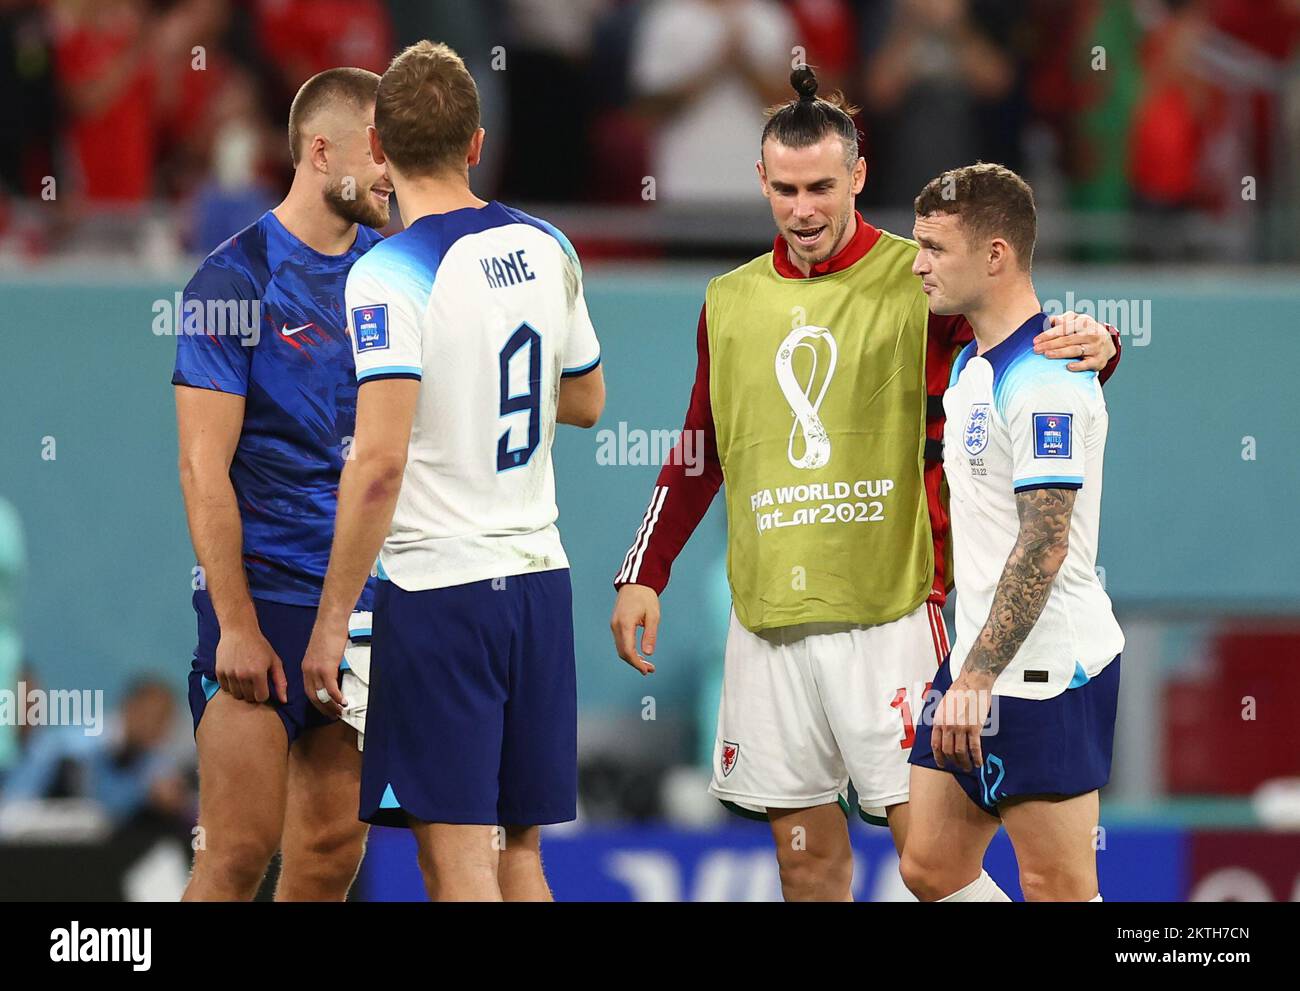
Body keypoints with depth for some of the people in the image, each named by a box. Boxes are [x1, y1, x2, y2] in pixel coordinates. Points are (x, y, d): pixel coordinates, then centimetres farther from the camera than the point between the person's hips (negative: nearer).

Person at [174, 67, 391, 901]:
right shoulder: (234, 281, -8)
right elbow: (205, 468, -11)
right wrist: (235, 625, -16)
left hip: (366, 594, 6)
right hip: (263, 596, -6)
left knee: (333, 849, 6)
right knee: (240, 850, -8)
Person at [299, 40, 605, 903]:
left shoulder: (391, 275, -14)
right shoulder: (545, 249, 6)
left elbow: (380, 462, -21)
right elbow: (586, 402, 21)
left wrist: (332, 621, -16)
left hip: (439, 587, -7)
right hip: (538, 575, 7)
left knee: (458, 864, -5)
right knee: (520, 853, 14)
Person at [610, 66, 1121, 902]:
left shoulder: (920, 284, -2)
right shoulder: (730, 302, 13)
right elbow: (701, 454, 21)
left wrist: (1089, 347, -28)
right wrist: (645, 573, 14)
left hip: (889, 611, -4)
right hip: (768, 615, 4)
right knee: (806, 849, 6)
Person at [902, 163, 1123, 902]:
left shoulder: (1043, 379, -17)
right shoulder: (973, 366, 13)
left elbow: (1044, 545, -23)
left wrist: (977, 679, -25)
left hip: (1045, 675, -10)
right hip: (980, 666, 10)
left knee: (1058, 890, -5)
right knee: (930, 867, 9)